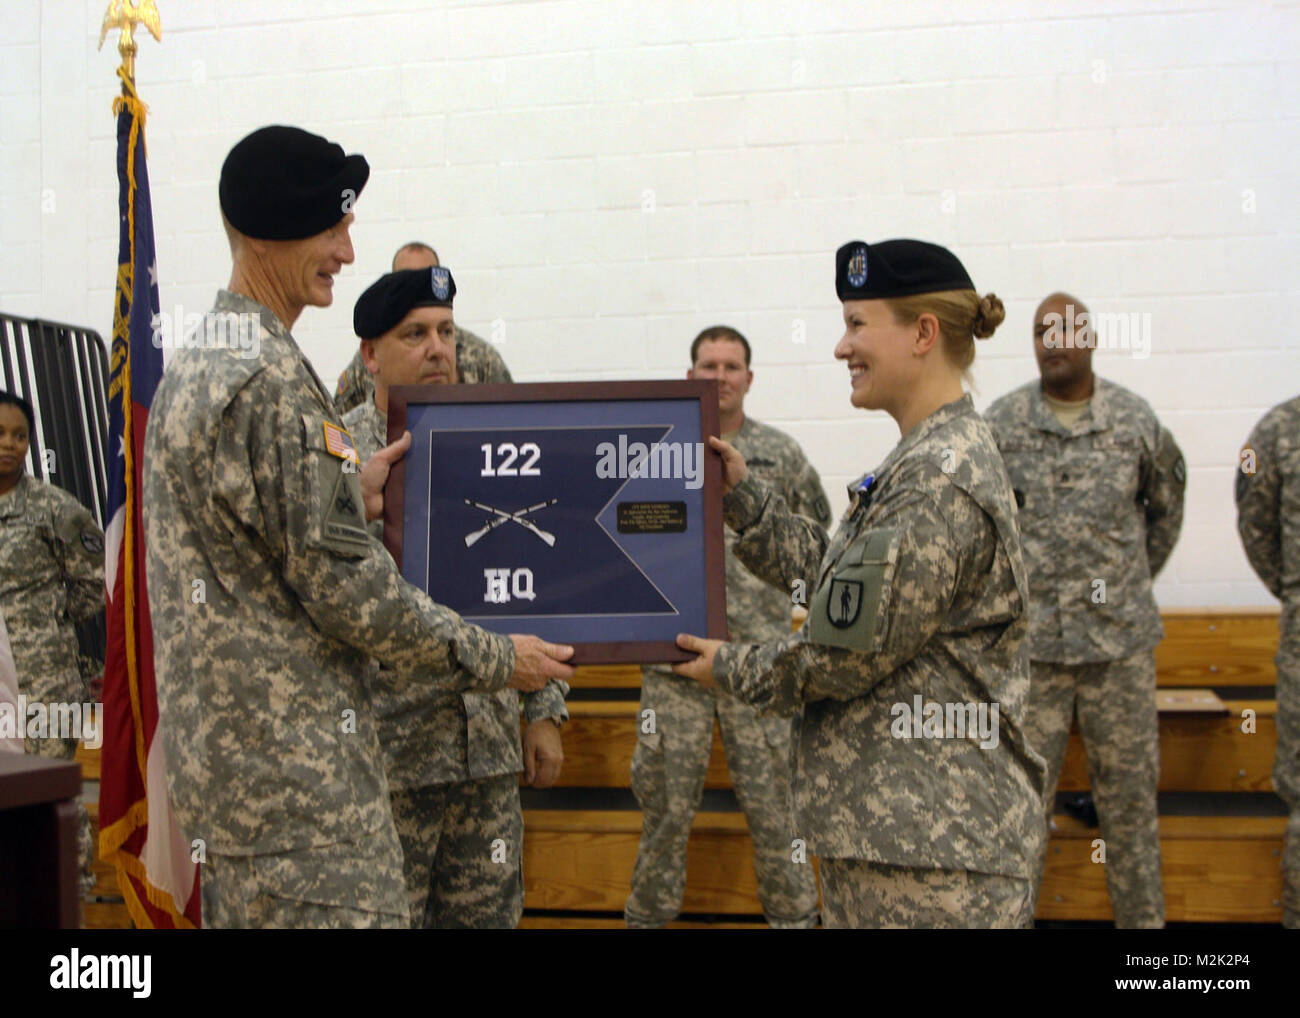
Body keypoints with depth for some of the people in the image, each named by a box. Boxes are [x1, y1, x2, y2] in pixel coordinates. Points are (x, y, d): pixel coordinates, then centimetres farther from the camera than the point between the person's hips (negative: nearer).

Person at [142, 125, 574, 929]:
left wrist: (349, 495, 12)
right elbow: (341, 582, -17)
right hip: (295, 768, -10)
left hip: (221, 750, 11)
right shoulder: (271, 378, -17)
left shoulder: (195, 366, 15)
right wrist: (495, 660, -8)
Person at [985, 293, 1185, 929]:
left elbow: (1166, 506, 17)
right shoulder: (1000, 424, -1)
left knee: (1129, 787, 9)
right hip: (1031, 639, -1)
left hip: (1122, 637, 1)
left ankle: (1142, 915, 21)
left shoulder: (1135, 419, 2)